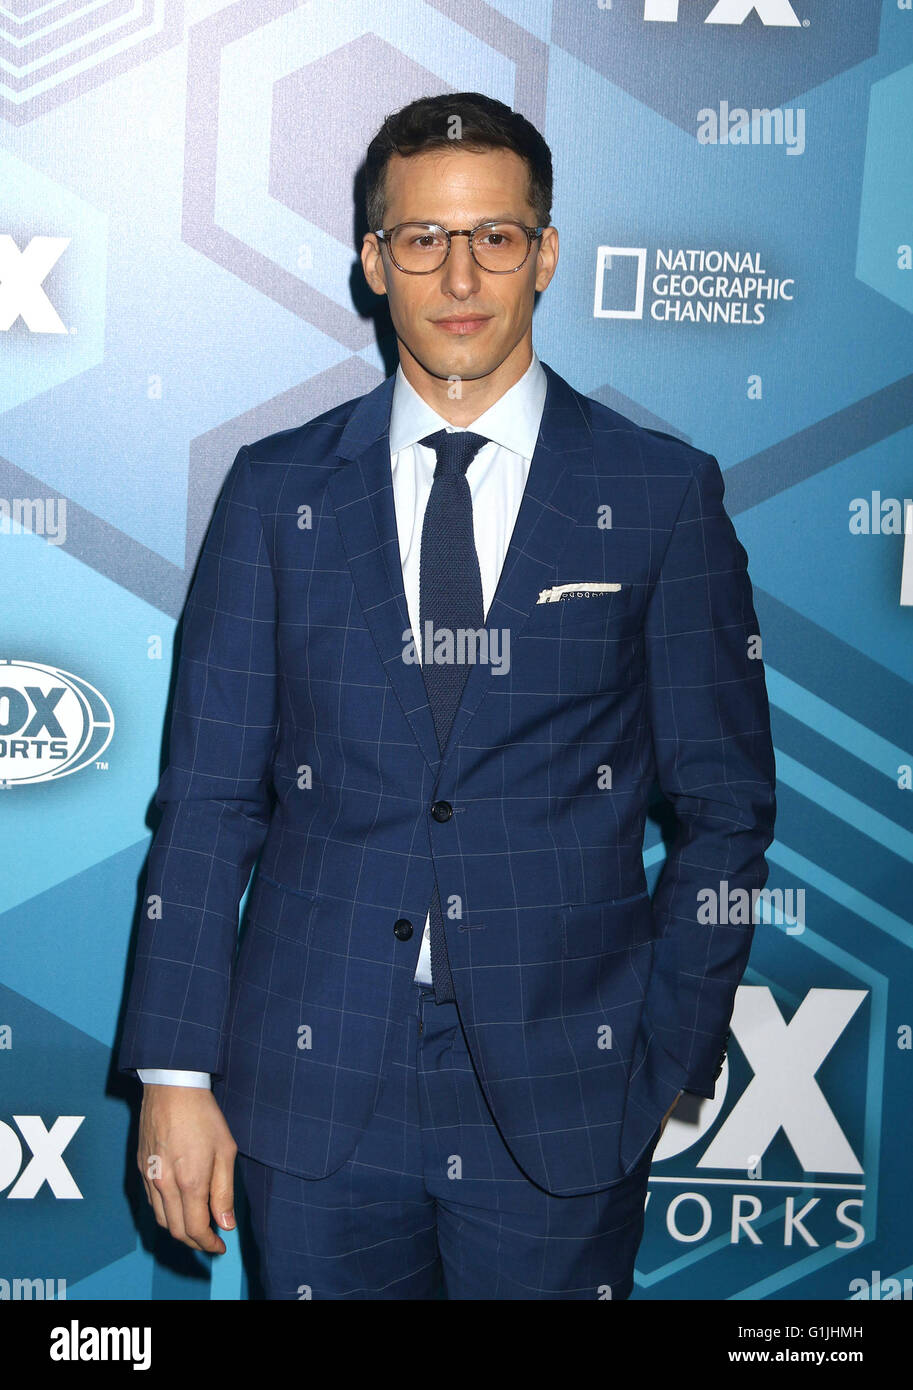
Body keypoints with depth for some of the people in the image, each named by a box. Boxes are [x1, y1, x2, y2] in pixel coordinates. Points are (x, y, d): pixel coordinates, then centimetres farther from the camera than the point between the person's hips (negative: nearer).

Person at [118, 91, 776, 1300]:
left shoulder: (663, 495, 0)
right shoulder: (277, 488, 3)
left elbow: (724, 806, 2)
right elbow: (206, 799, 2)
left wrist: (670, 1057, -2)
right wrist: (175, 1069, -1)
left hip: (562, 1106, -1)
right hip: (311, 1091, 1)